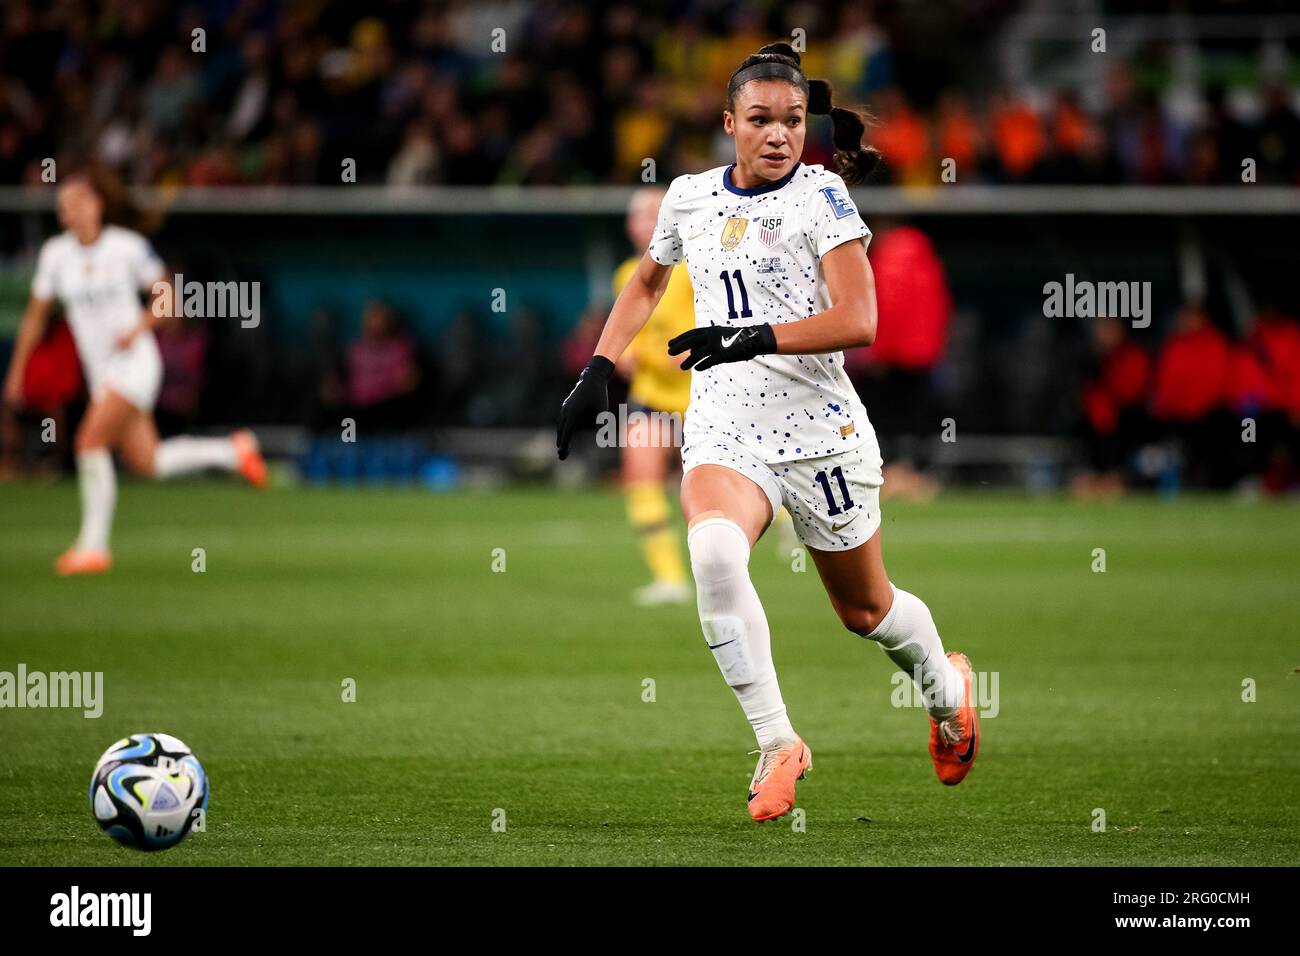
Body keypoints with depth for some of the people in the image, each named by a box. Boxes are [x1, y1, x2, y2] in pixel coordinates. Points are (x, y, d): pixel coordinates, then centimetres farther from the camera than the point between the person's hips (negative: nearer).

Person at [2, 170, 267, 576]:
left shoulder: (129, 247, -10)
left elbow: (166, 296, 1)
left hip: (135, 362, -5)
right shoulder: (55, 254, 1)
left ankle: (94, 546, -11)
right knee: (146, 463, 5)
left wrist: (139, 328, -16)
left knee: (90, 441, -19)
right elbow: (35, 316, 9)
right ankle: (233, 452, 27)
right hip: (99, 371, 5)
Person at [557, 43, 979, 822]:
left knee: (865, 608, 13)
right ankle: (777, 744, -23)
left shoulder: (821, 196, -5)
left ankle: (947, 688, 47)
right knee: (713, 553, -30)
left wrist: (756, 338, -25)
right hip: (723, 428, 2)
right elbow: (646, 286, 28)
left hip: (819, 427, -2)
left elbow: (859, 321, -14)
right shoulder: (690, 198, 9)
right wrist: (599, 370, 16)